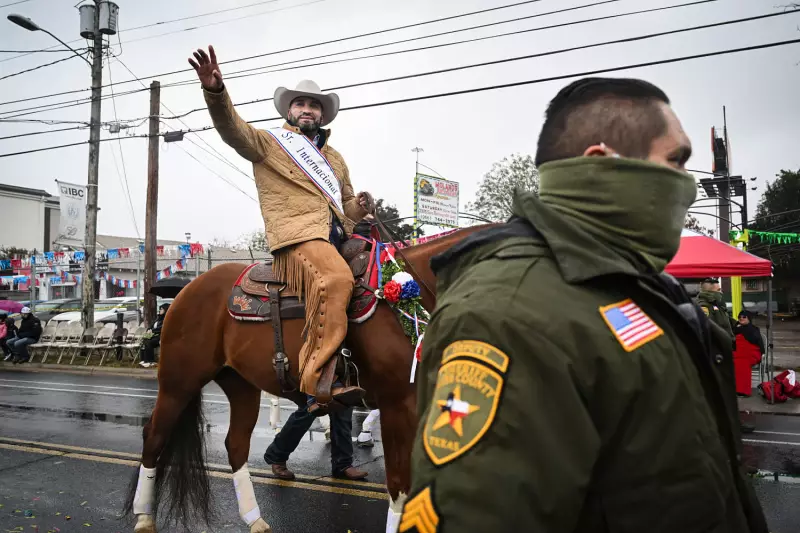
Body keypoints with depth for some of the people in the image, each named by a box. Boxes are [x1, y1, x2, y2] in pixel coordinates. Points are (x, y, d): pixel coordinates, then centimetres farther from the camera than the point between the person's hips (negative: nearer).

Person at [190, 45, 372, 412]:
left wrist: (361, 207, 10)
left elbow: (347, 204, 35)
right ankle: (319, 381, -37)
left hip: (336, 237, 8)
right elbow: (233, 129, -3)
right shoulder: (268, 142, 16)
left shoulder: (335, 159, 33)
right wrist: (215, 91, -23)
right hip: (298, 236, -8)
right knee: (337, 278, -34)